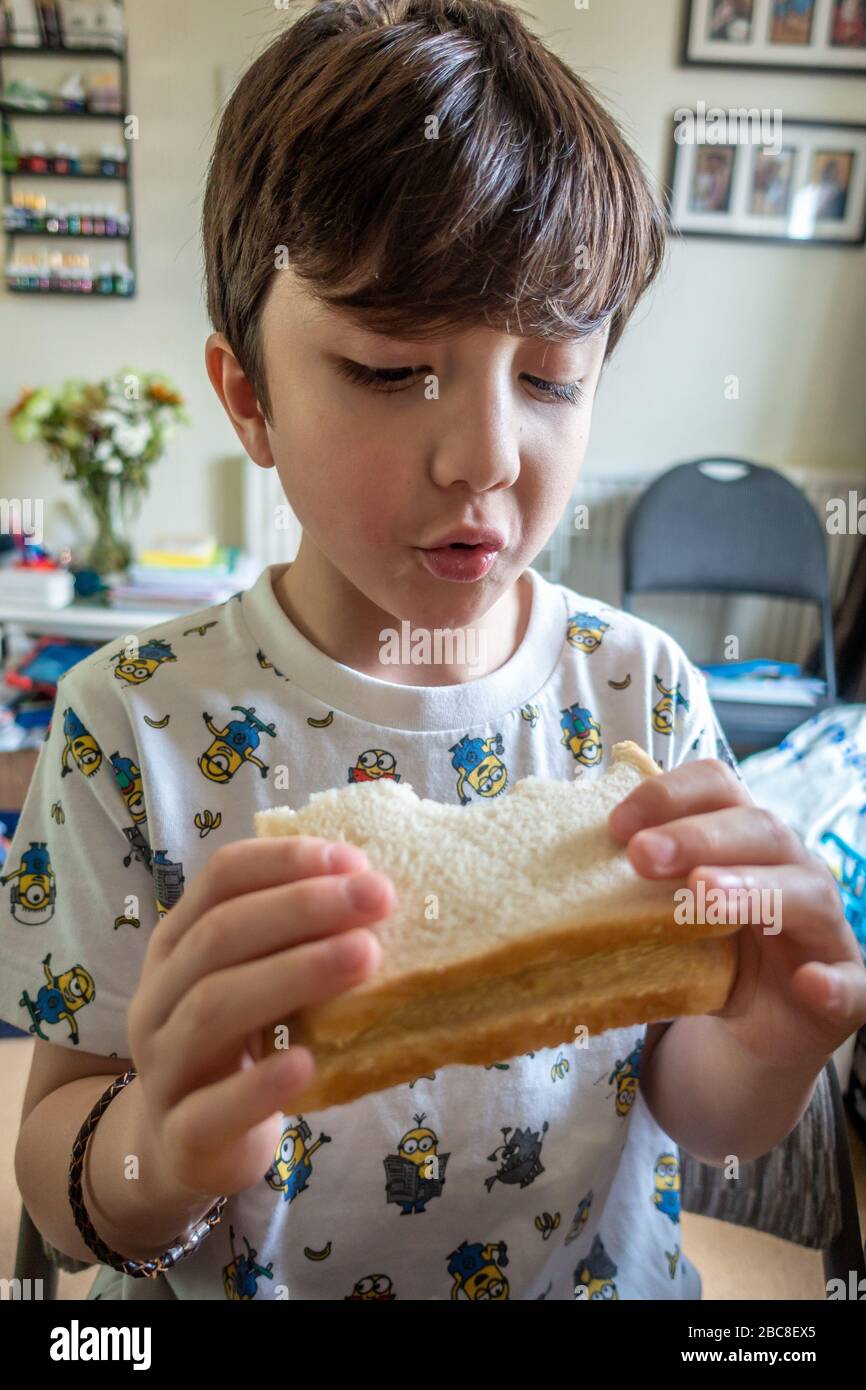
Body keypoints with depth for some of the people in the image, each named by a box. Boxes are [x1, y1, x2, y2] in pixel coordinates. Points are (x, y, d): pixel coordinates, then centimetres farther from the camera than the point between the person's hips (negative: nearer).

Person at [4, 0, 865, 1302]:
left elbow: (693, 1111, -9)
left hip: (601, 1272, 1)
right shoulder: (135, 722, -22)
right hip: (244, 1280, 0)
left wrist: (758, 1061, -30)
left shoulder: (642, 694, -17)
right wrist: (157, 1154, -36)